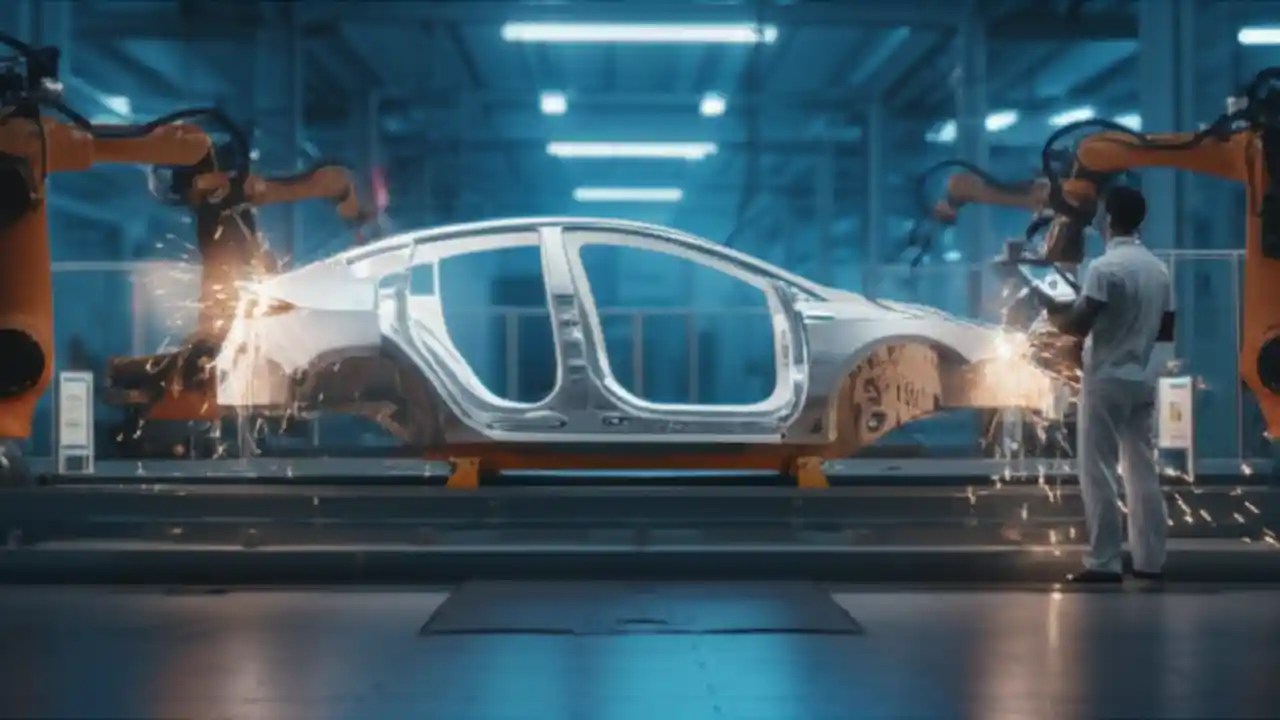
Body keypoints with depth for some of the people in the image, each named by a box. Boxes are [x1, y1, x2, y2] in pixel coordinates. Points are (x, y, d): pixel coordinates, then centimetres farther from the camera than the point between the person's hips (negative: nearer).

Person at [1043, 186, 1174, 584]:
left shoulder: (1105, 266, -15)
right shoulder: (1158, 268, 8)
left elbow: (1079, 326, -19)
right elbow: (1166, 330, 15)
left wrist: (1056, 314, 1)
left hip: (1106, 380, -7)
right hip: (1141, 381, 7)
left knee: (1098, 472, -3)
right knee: (1142, 470, 10)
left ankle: (1104, 563, -4)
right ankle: (1150, 560, 11)